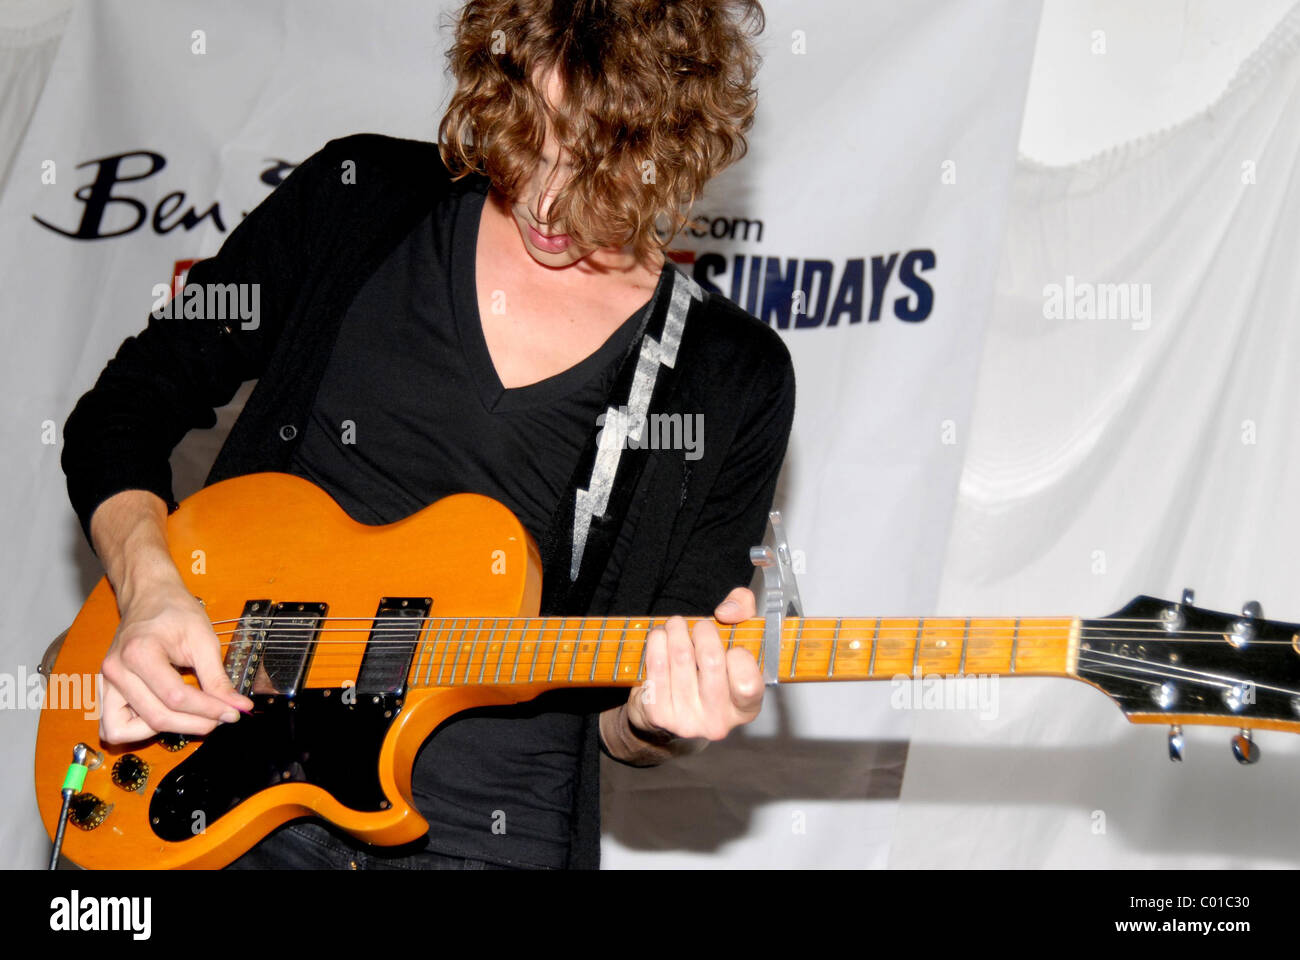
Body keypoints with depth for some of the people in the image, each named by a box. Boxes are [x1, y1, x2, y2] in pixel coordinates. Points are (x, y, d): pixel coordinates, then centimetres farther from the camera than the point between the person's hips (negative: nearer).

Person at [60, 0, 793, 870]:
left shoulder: (734, 382, 0)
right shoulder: (356, 200, 2)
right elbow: (123, 410, 8)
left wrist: (656, 722, -19)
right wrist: (150, 588, -9)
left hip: (493, 840, 2)